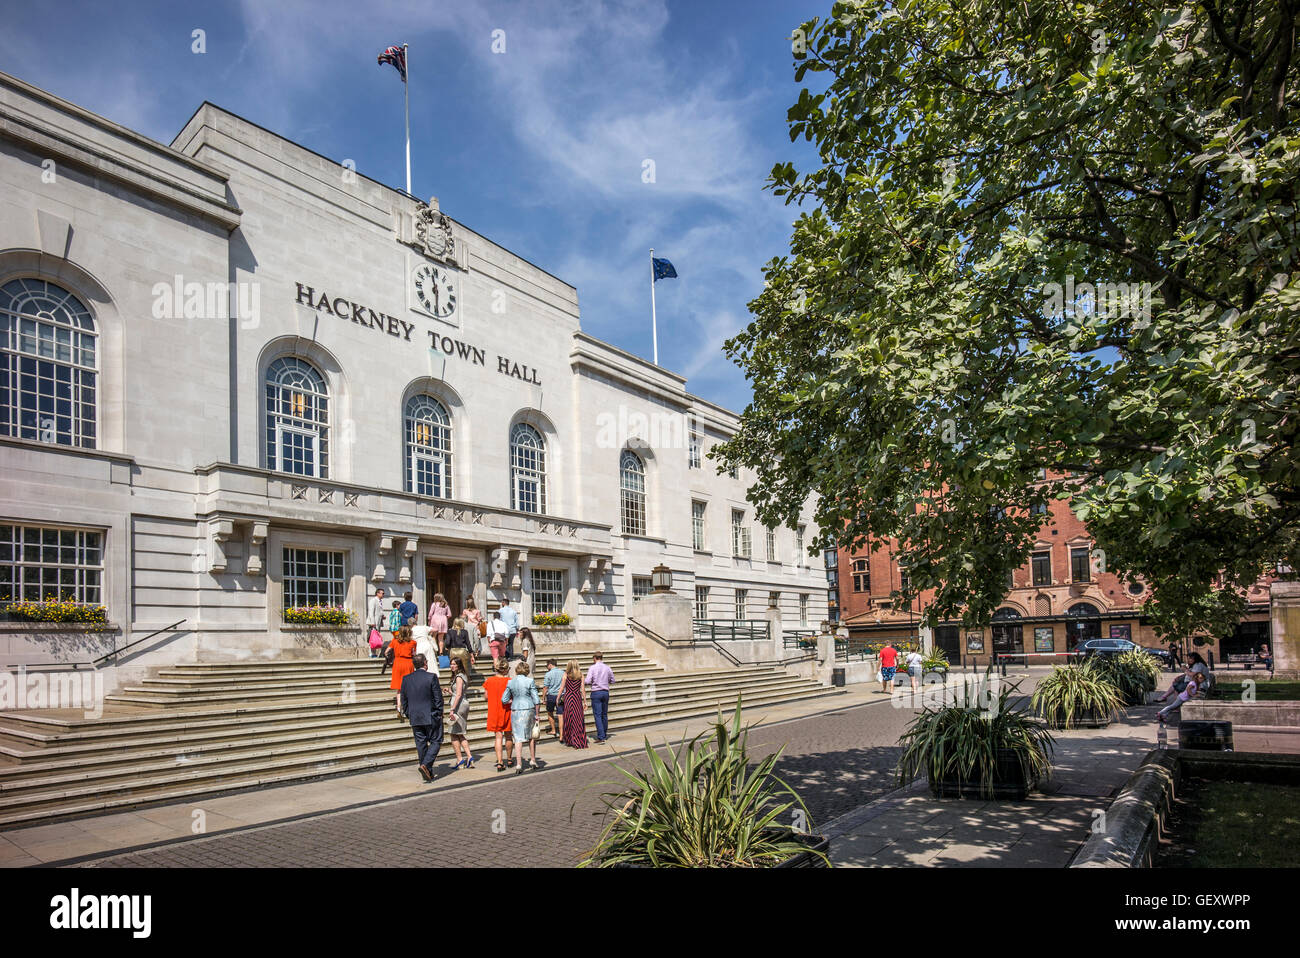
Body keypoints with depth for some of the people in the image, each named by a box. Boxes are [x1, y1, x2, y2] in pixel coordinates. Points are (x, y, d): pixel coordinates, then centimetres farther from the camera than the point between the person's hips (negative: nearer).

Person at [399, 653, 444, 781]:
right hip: (431, 717, -4)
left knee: (421, 744, 11)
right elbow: (438, 698, -9)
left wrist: (409, 715, 17)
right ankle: (426, 765, -14)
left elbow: (404, 700, 7)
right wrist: (439, 714, 2)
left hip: (415, 719, 4)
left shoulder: (406, 679, 2)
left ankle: (429, 774, 15)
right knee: (436, 742, 6)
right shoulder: (431, 677, -11)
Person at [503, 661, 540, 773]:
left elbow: (504, 700, 3)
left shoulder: (511, 682, 1)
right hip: (529, 709, -1)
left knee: (518, 737, 3)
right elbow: (536, 700, -7)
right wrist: (537, 715, 0)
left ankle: (519, 764, -4)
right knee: (531, 735, 16)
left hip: (515, 710, 1)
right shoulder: (530, 681, -6)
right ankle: (533, 759, 25)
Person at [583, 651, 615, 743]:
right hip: (605, 692, 4)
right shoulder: (608, 668, 4)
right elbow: (612, 681, 11)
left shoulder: (592, 668, -8)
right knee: (604, 714, 15)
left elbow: (588, 681, -14)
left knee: (597, 715, -4)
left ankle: (601, 737, -11)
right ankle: (604, 734, 25)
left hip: (596, 693, -4)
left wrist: (583, 682, 8)